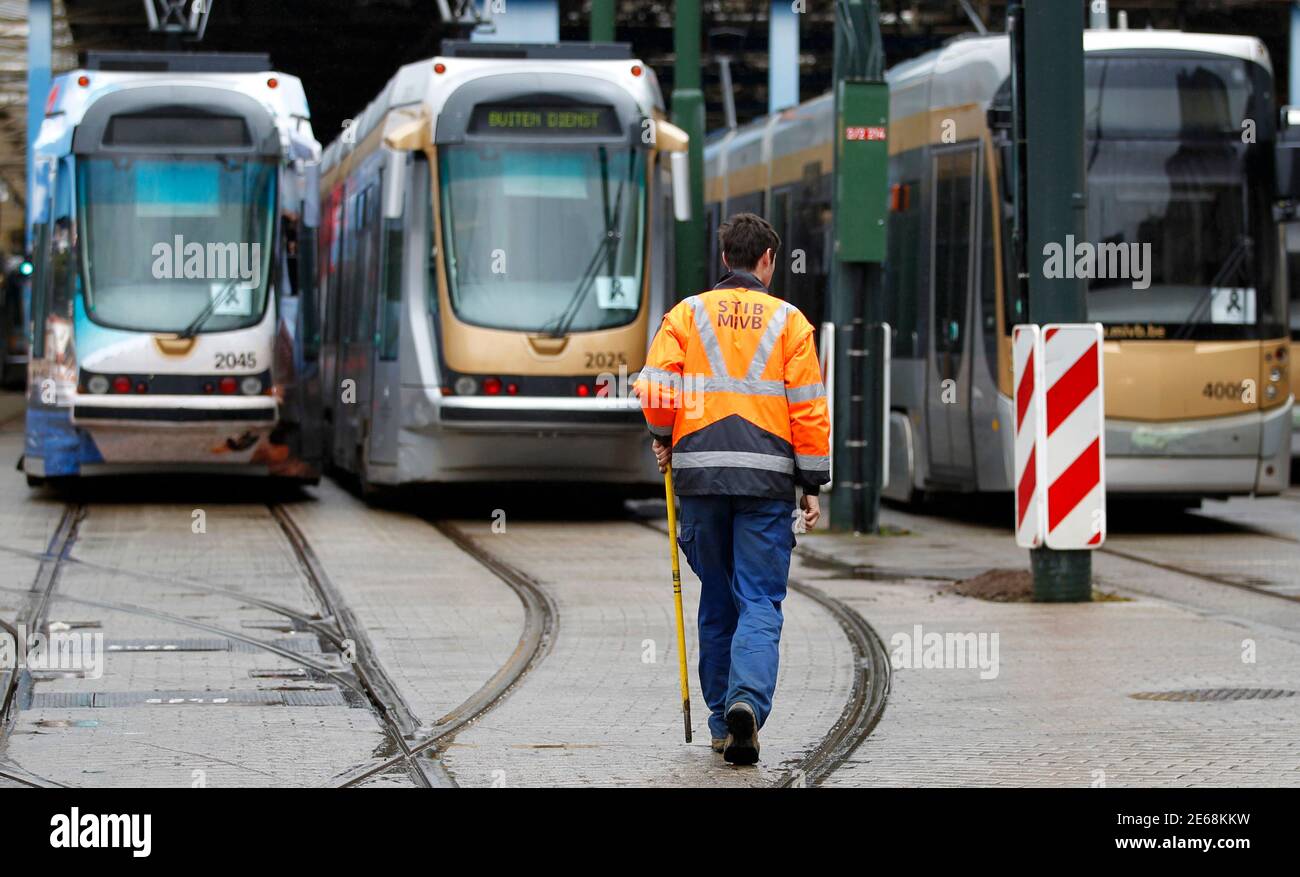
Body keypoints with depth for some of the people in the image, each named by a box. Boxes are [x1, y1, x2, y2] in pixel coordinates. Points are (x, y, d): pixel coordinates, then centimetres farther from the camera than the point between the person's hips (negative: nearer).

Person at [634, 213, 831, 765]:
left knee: (717, 602, 13)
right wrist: (812, 485, 5)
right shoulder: (787, 320, 4)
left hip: (700, 472, 2)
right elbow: (809, 408, 0)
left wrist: (664, 439, 15)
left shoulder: (687, 315, 7)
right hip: (767, 477, -2)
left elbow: (656, 387, -4)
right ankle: (747, 700, -24)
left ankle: (721, 722, 17)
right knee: (760, 601, -1)